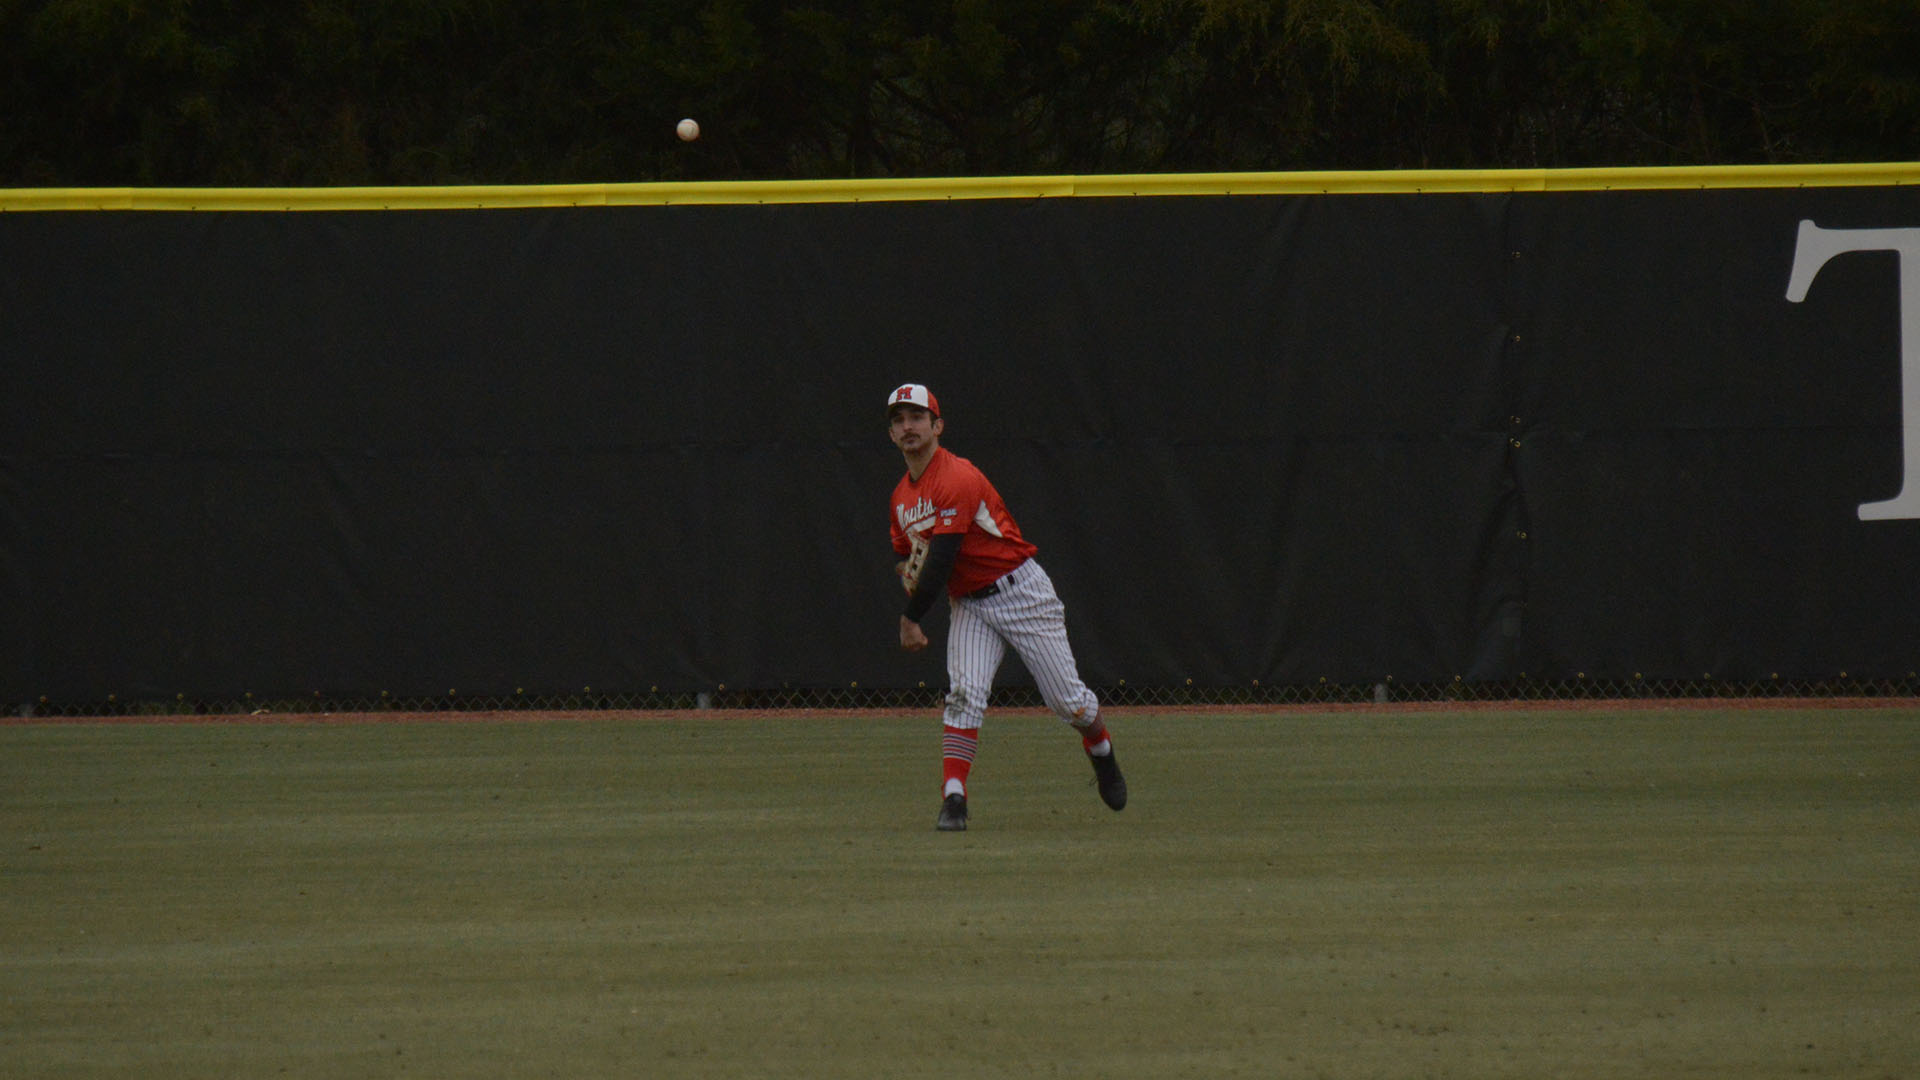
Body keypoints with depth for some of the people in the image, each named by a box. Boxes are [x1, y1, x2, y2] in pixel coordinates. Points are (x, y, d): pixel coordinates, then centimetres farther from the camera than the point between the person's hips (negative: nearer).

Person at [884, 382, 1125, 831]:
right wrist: (907, 570, -4)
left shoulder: (957, 478, -21)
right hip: (969, 604, 6)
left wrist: (911, 619, -19)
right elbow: (908, 558, 21)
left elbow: (942, 557, -24)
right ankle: (953, 799, -22)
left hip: (1019, 589, -6)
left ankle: (1102, 754, 31)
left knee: (1066, 698, 1)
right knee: (965, 694, -16)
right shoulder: (902, 495, 7)